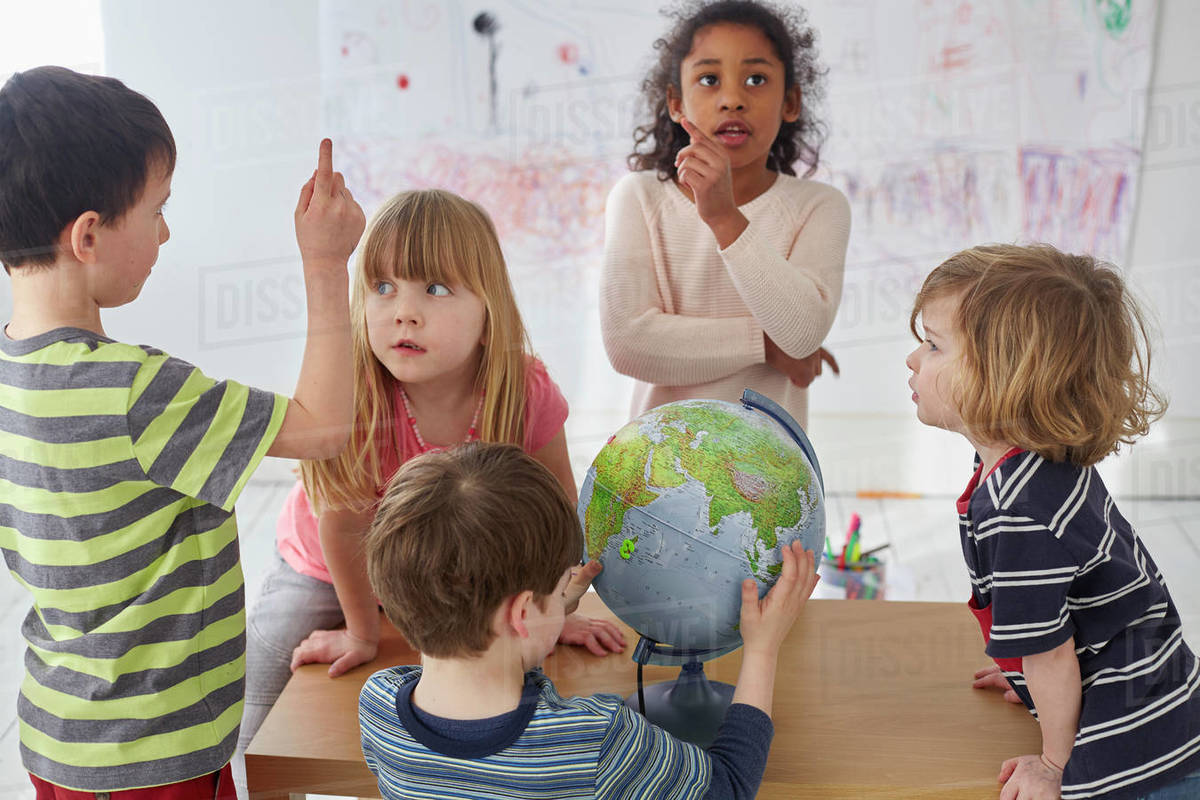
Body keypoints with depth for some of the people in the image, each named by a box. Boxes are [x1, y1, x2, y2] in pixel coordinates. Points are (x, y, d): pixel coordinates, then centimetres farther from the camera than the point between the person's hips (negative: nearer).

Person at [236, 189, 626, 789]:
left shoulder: (526, 393, -30)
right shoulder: (351, 396, -37)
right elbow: (346, 521, -25)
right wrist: (362, 632, -13)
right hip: (326, 574, -2)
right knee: (258, 738, 1)